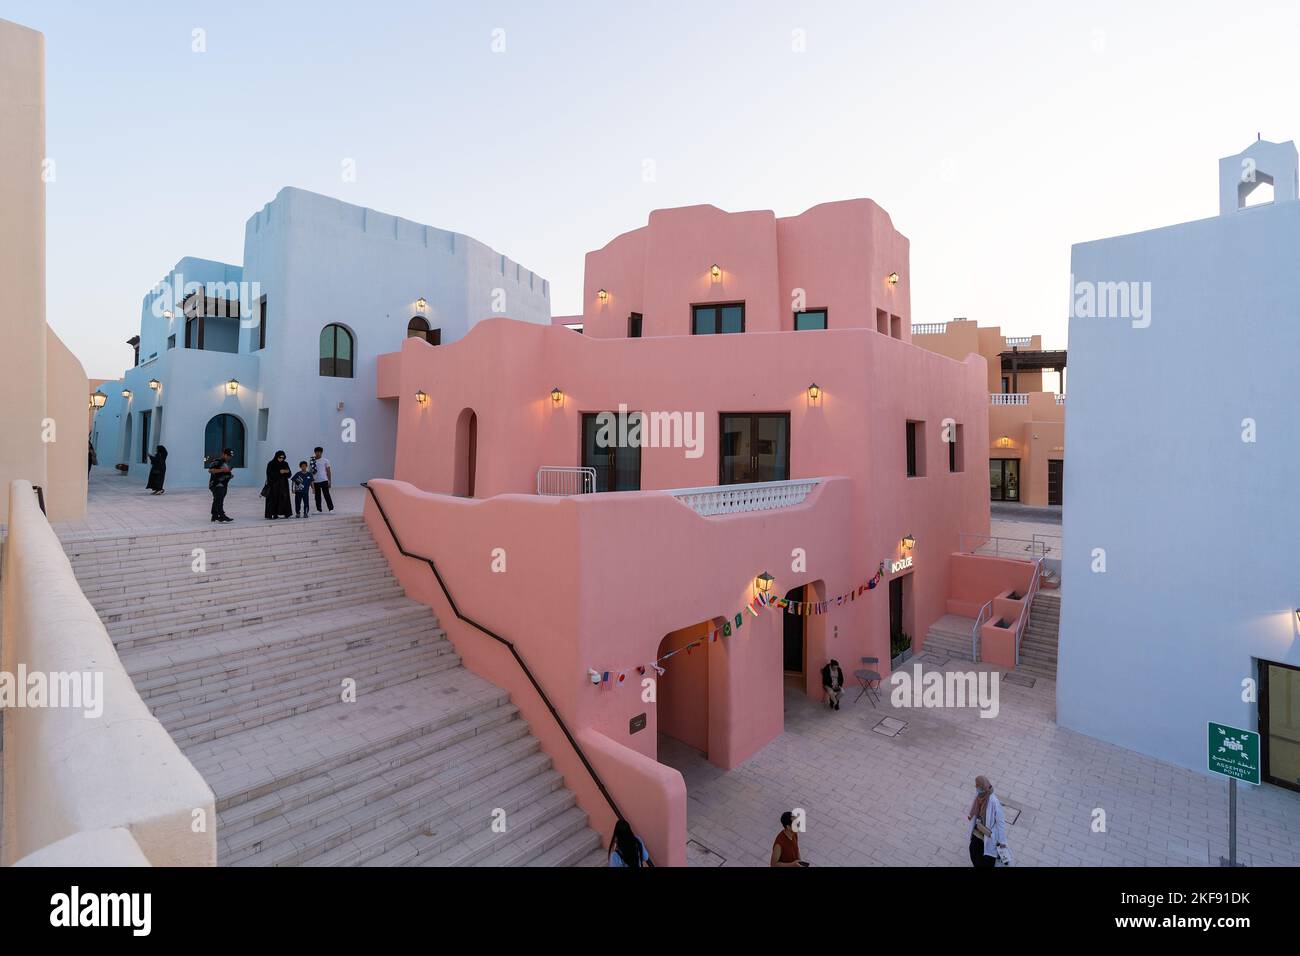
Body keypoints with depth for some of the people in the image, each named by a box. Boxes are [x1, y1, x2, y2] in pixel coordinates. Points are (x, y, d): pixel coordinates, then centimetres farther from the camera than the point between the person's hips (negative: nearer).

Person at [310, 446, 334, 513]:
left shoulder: (325, 460, 1)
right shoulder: (312, 461, 6)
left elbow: (328, 471, 2)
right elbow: (310, 472, 10)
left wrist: (329, 480, -3)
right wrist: (311, 481, 6)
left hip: (324, 480, -3)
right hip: (316, 481, 3)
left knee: (327, 495, -5)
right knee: (317, 496, 7)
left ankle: (331, 508, -3)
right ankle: (318, 510, 14)